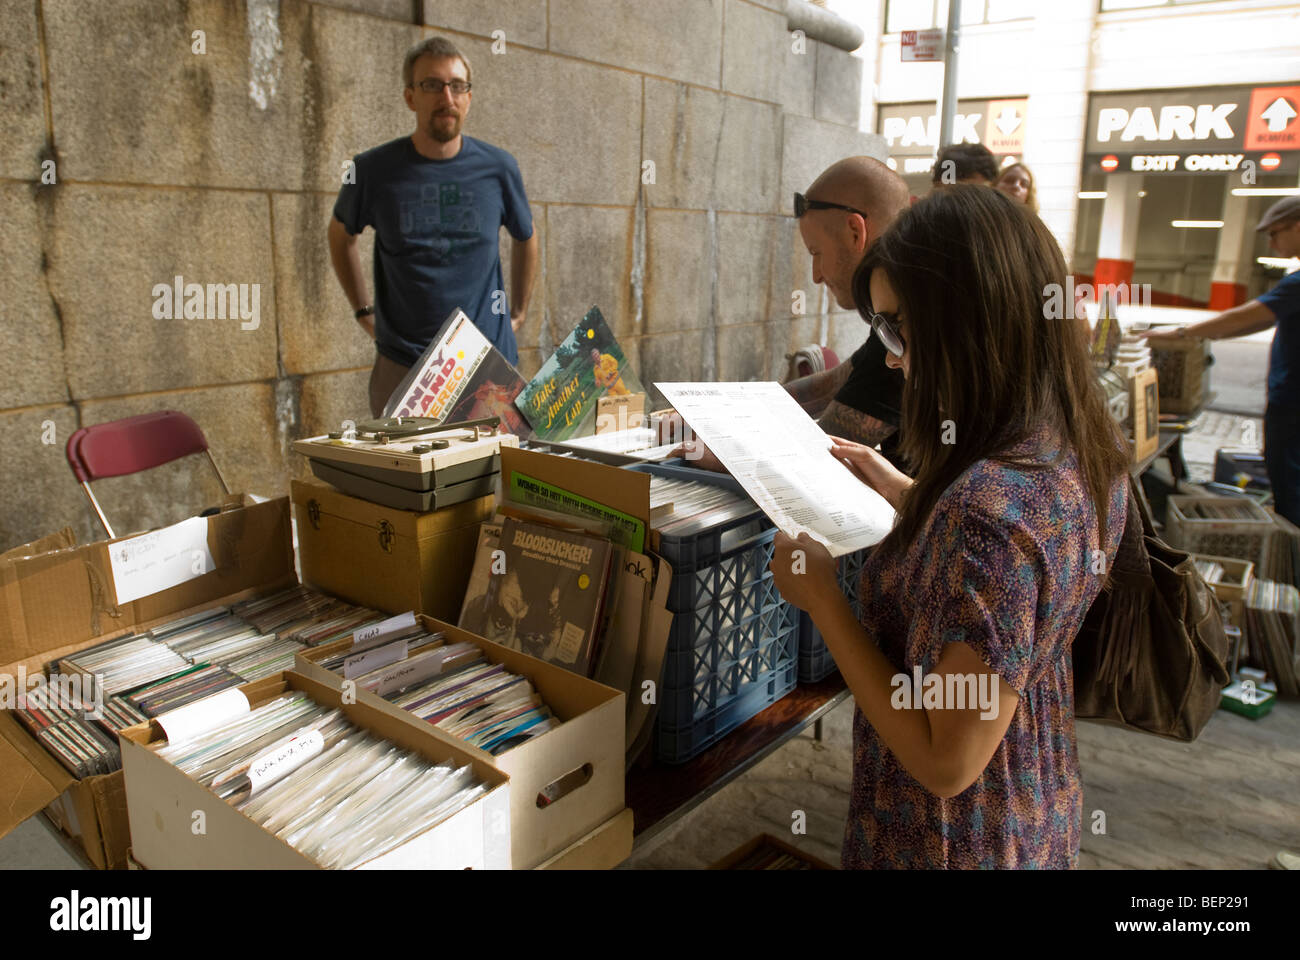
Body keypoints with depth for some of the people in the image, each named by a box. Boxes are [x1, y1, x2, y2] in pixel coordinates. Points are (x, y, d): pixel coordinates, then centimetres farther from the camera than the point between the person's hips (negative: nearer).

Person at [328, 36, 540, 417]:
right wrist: (364, 312, 12)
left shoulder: (497, 167, 2)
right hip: (402, 367, -1)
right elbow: (340, 235, 17)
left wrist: (518, 312, 17)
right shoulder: (375, 170, 0)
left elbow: (525, 238, 19)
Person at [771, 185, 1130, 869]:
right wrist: (902, 490, 9)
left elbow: (948, 763, -30)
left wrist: (820, 597, -24)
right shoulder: (1086, 453, -8)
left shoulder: (988, 509, -36)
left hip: (950, 835, -7)